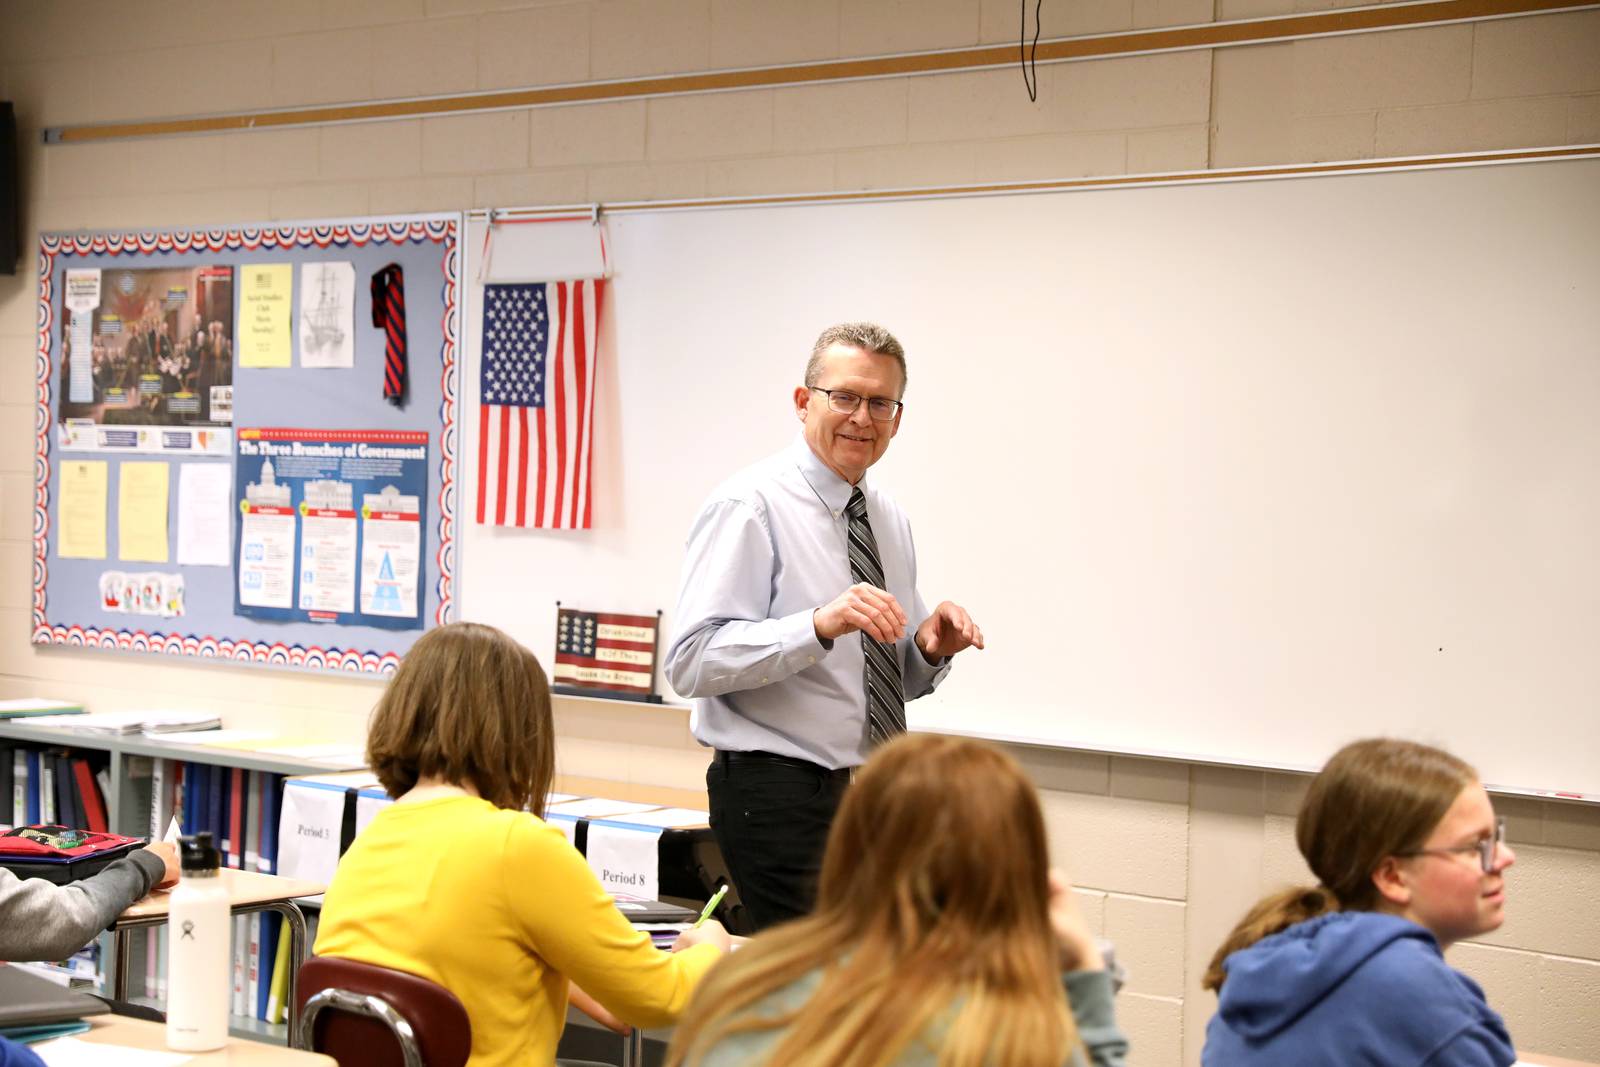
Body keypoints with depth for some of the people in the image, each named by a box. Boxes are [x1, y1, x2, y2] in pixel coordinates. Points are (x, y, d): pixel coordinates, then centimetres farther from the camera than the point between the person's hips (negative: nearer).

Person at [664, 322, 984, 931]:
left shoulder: (890, 522, 14)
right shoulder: (749, 507, -10)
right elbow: (691, 662, -20)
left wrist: (932, 648, -1)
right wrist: (820, 625, -31)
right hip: (780, 795, -7)